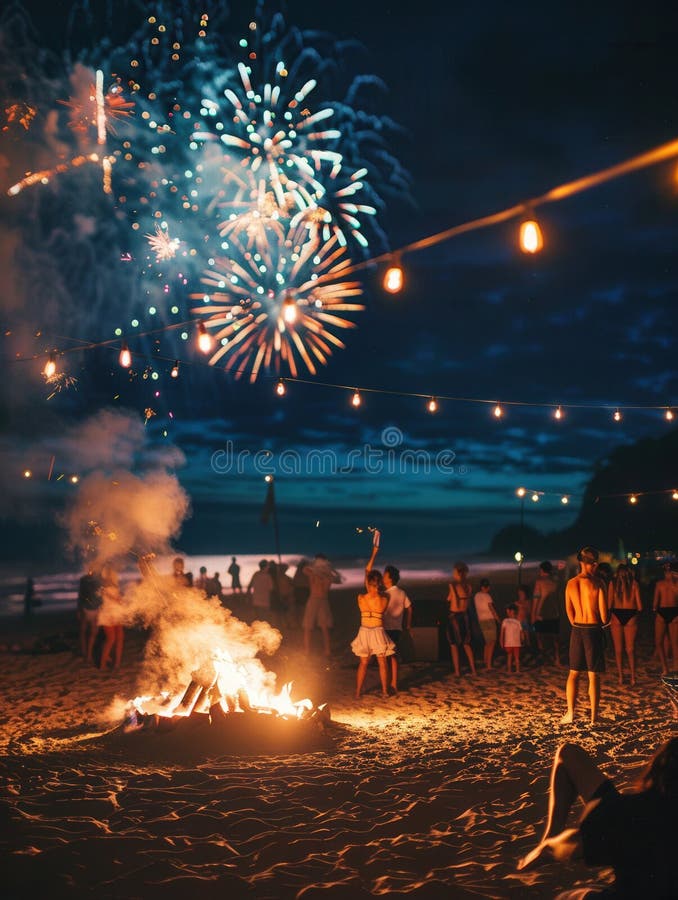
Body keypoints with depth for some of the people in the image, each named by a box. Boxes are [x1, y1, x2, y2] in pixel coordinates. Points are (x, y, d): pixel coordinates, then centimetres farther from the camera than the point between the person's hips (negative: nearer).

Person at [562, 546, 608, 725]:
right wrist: (603, 623, 11)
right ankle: (594, 716, 7)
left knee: (573, 673, 12)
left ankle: (570, 712, 7)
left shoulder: (571, 584, 2)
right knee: (593, 675, 3)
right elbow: (604, 615, -10)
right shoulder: (597, 583, -12)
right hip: (594, 630, -4)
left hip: (577, 630, 4)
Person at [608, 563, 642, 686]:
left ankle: (620, 677, 10)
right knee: (630, 649, 8)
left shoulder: (613, 583, -1)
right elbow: (639, 606, -1)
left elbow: (609, 603, -4)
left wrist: (609, 616, 11)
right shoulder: (634, 583, 0)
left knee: (618, 649, 8)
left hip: (616, 616, 0)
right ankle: (633, 677, 6)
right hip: (631, 616, 0)